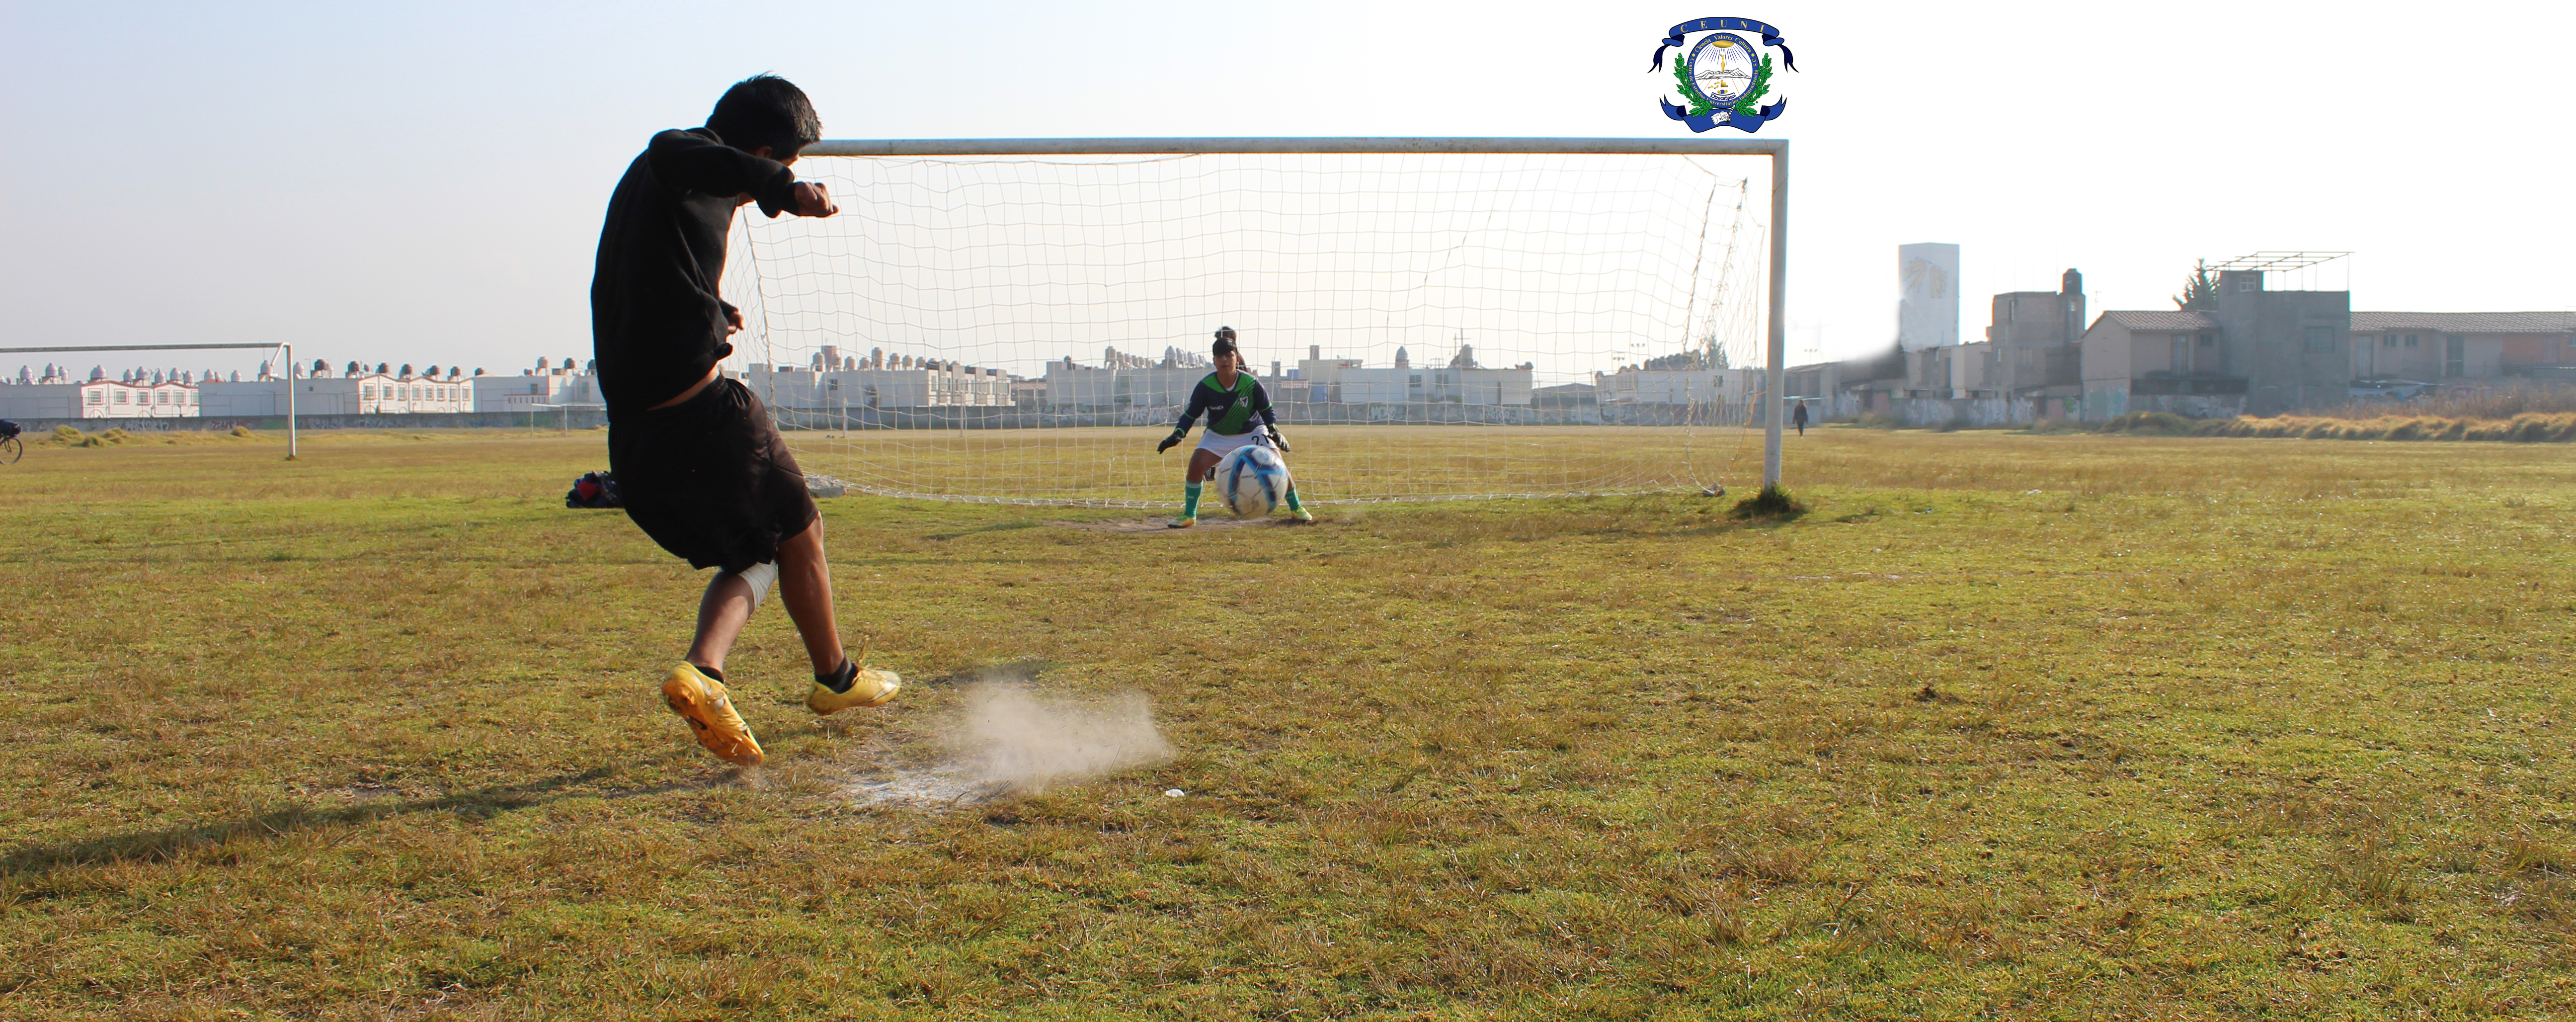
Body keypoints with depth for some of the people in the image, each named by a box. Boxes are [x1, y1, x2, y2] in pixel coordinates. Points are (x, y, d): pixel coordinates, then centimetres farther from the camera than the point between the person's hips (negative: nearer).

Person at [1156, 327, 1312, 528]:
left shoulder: (1251, 384, -20)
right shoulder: (1206, 386, -20)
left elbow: (1266, 411, -6)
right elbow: (1191, 414, -9)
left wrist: (1274, 430, -21)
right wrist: (1178, 434, -23)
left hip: (1252, 433, 0)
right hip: (1218, 436, 1)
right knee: (1197, 464, -20)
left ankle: (1296, 508, 8)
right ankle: (1189, 515, -4)